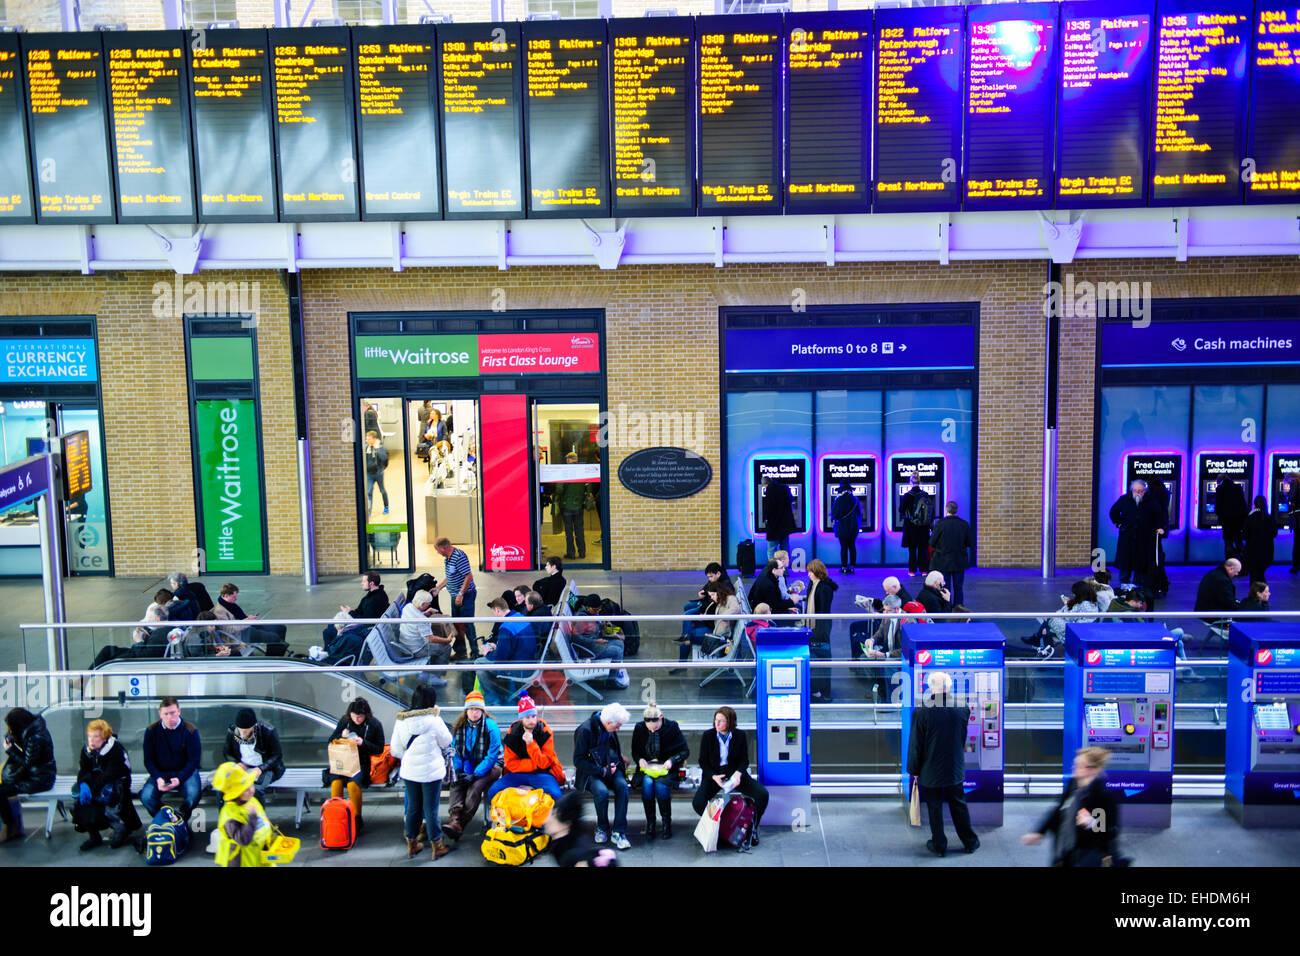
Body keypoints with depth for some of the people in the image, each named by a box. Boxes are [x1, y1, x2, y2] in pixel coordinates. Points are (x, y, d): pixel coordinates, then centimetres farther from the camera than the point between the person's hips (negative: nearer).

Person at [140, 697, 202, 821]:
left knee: (193, 794, -31)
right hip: (160, 772, 2)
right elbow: (148, 760, 1)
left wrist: (180, 779, -23)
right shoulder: (152, 731, -3)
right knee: (146, 796, -26)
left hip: (185, 772, -2)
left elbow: (194, 760, -7)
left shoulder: (190, 730, -9)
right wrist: (158, 778, -18)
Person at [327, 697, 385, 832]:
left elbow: (379, 749, -1)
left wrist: (363, 743, -17)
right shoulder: (344, 720, 6)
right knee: (336, 782, -28)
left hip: (362, 762, -3)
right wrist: (341, 736, -8)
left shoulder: (374, 724, -2)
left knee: (353, 784, -31)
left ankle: (357, 819, -15)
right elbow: (331, 740, 14)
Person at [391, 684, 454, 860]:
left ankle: (412, 845, 27)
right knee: (431, 810, 5)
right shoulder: (433, 720, -16)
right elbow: (446, 741, 0)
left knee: (413, 808, 16)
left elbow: (395, 750, 3)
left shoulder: (401, 721, -3)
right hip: (431, 772, -4)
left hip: (409, 771, 4)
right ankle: (437, 847, 16)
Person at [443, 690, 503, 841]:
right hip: (468, 765, 5)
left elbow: (492, 755, -15)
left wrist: (476, 774, -21)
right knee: (457, 784, -24)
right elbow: (455, 751, 8)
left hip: (491, 766, -4)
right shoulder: (459, 726, 2)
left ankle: (460, 825, -29)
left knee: (475, 786, -30)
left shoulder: (491, 726, -13)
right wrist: (458, 771, -8)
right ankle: (455, 820, -38)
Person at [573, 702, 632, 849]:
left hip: (609, 767, 5)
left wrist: (619, 760, 3)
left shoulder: (611, 729, 4)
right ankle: (602, 828, -7)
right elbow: (578, 761, -16)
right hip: (590, 771, -5)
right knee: (602, 791, -34)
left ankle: (619, 832, -23)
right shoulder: (585, 730, -17)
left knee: (622, 786, -26)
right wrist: (602, 771, -19)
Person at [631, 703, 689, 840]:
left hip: (666, 768, -2)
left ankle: (667, 823, -13)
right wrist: (640, 759, -9)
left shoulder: (672, 727, -8)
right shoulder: (639, 729, -1)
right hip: (646, 767, 2)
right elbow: (635, 751, 13)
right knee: (647, 783, -32)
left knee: (661, 785, -33)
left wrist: (672, 760, -18)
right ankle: (650, 824, -18)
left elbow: (685, 751, -1)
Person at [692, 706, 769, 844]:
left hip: (735, 773, 0)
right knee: (697, 802, -26)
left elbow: (744, 760, 3)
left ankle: (752, 828, 3)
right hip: (713, 774, 0)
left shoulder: (740, 736, 0)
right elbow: (703, 761, 2)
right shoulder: (707, 736, -2)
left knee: (762, 795, -22)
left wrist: (738, 773, -20)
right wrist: (713, 776, -17)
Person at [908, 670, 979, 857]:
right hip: (955, 770, 3)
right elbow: (964, 738, 6)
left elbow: (915, 745, -12)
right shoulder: (963, 708, -11)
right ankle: (970, 842, 30)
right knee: (959, 806, 19)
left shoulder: (921, 712, -21)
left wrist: (914, 770, -2)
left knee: (935, 809, 11)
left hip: (930, 772, -3)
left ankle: (939, 845, 23)